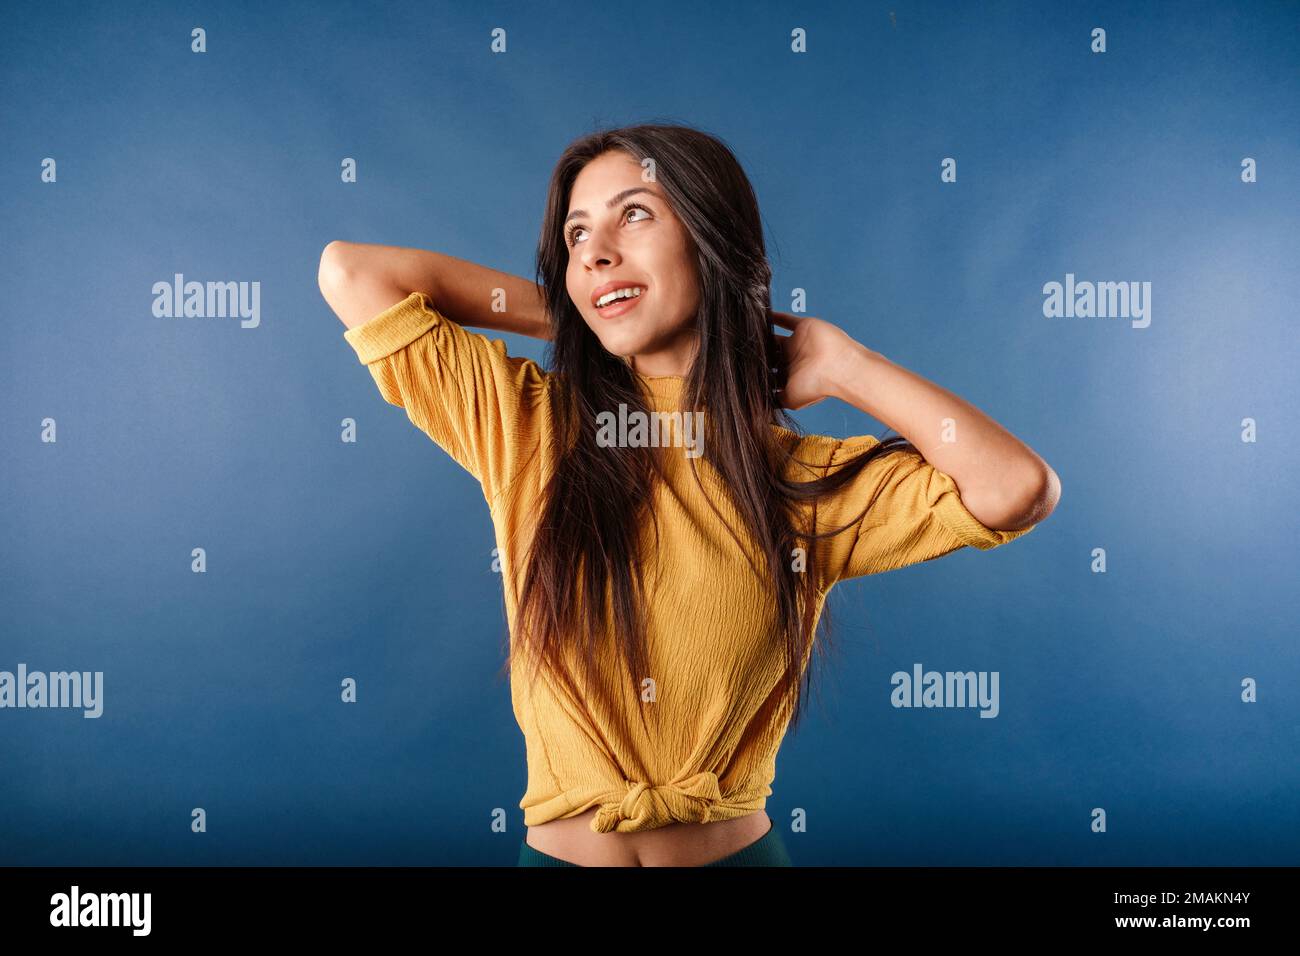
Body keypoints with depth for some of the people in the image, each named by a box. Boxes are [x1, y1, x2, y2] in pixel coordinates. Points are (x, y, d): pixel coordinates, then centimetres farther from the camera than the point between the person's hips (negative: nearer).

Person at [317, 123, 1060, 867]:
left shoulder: (809, 480, -9)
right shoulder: (525, 426, -6)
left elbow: (1018, 488, -22)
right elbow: (351, 271, -9)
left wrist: (841, 366, -11)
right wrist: (564, 315, -5)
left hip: (737, 846, 0)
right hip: (558, 847, 1)